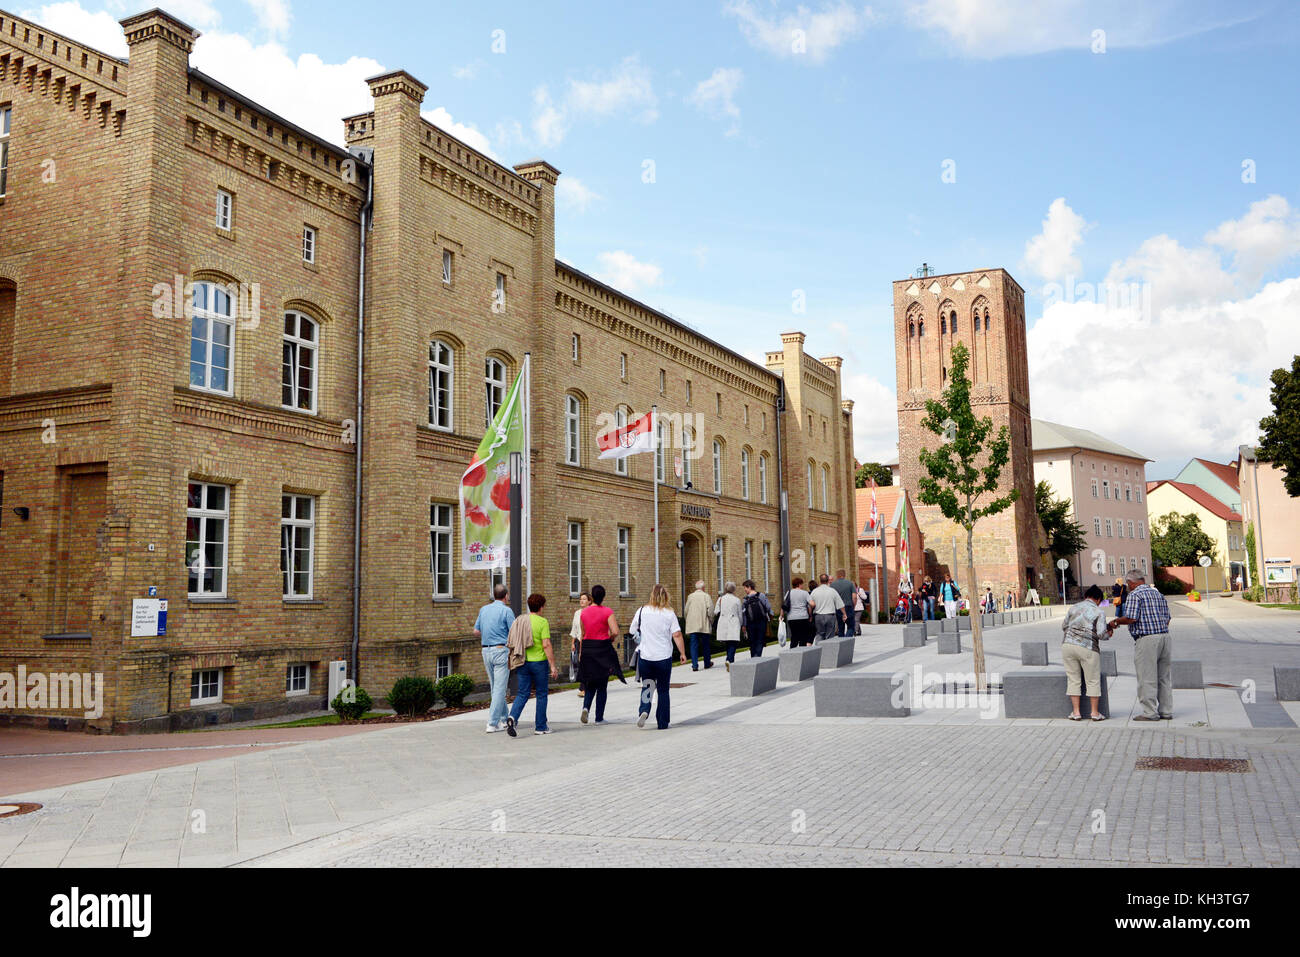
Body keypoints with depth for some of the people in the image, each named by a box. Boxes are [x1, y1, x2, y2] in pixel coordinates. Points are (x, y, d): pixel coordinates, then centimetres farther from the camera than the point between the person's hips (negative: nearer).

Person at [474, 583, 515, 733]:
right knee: (500, 688, -4)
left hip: (486, 651, 6)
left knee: (496, 687, 16)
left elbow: (476, 632, 15)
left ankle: (503, 719, 23)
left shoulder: (483, 609, 9)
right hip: (501, 650, -6)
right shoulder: (506, 610, -9)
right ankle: (492, 723, -8)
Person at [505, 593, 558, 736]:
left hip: (523, 662, 5)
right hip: (539, 661, -4)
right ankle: (540, 727, 16)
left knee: (522, 694, 8)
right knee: (541, 694, 9)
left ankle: (512, 717, -17)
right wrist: (552, 666, -14)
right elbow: (546, 645, -17)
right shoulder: (543, 622, -11)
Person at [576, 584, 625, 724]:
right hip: (603, 649, -3)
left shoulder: (584, 612, 2)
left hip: (587, 648, 3)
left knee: (590, 683, 16)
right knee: (602, 685, 8)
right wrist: (611, 638, 3)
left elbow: (583, 634, 9)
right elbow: (615, 632, -19)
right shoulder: (607, 612, -9)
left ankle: (586, 707, -9)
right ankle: (599, 718, 10)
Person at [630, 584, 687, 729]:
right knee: (663, 690, 9)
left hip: (645, 656, 1)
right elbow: (677, 635, -10)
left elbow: (633, 631, 8)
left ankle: (644, 710, -13)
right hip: (664, 656, -1)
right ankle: (662, 722, 12)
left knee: (647, 685, 13)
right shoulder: (670, 613, -5)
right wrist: (683, 653, -4)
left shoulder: (642, 611, 0)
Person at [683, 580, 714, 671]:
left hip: (692, 626, 1)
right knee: (705, 644, 13)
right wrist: (711, 621, 5)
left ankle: (695, 665, -6)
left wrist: (688, 620, 19)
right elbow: (710, 611, -9)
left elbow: (686, 611, 5)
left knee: (694, 645, 2)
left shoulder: (690, 596, 2)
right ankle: (707, 663, 25)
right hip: (704, 625, -1)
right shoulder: (706, 596, -5)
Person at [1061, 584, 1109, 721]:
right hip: (1088, 648, -3)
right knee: (1093, 681, 10)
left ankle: (1076, 712, 11)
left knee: (1073, 680, 10)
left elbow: (1064, 626, 19)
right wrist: (1108, 634, 11)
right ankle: (1095, 712, 15)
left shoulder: (1073, 608, 11)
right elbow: (1101, 634, -10)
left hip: (1068, 644, 3)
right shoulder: (1099, 612, 0)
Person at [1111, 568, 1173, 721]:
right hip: (1165, 636, 8)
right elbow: (1167, 619, 18)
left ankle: (1150, 713, -1)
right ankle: (1166, 711, 16)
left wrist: (1115, 621, -1)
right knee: (1164, 677, 12)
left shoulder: (1134, 595, -7)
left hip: (1147, 640, -8)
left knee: (1147, 679, -2)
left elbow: (1131, 618, -16)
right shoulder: (1158, 594, 18)